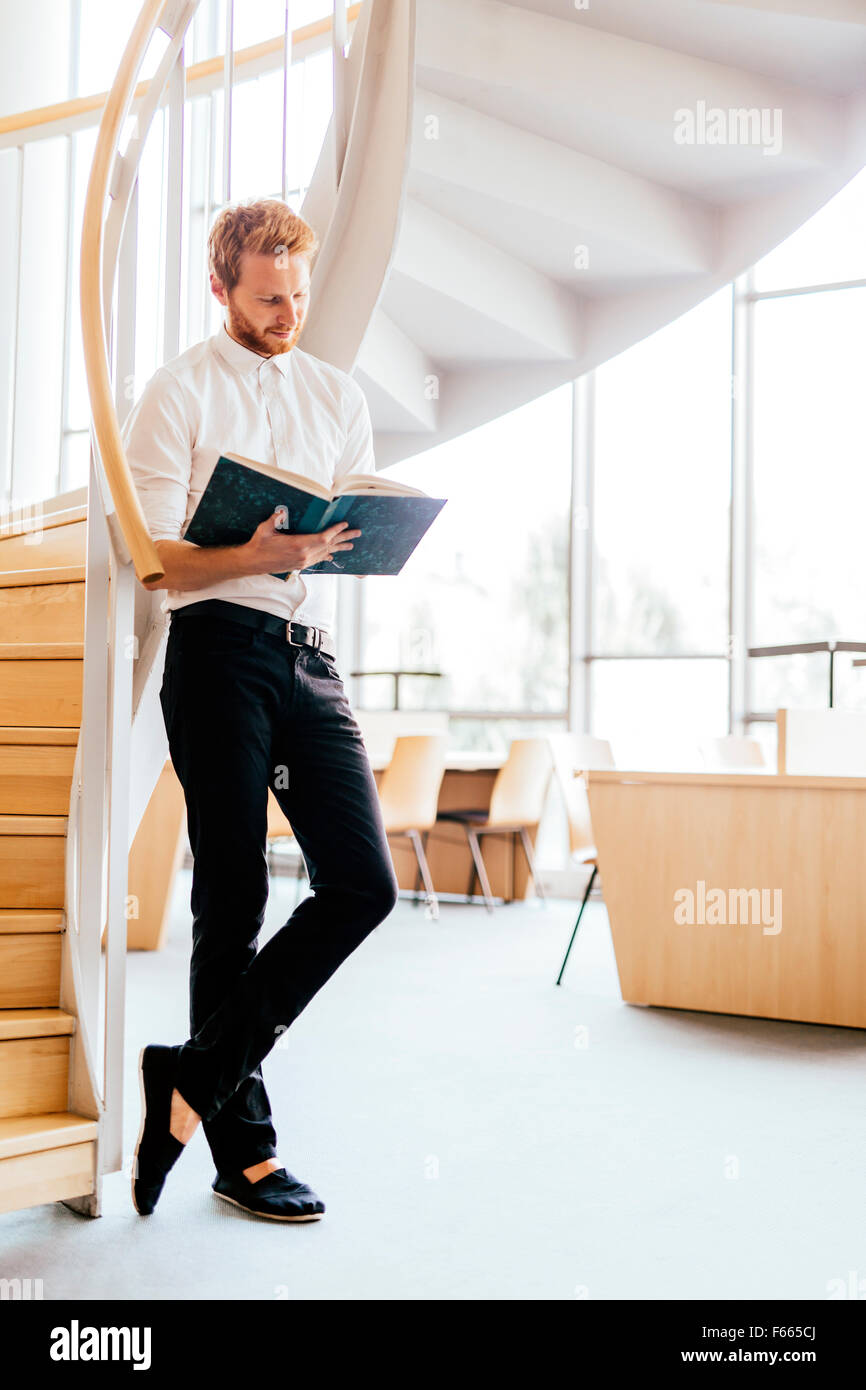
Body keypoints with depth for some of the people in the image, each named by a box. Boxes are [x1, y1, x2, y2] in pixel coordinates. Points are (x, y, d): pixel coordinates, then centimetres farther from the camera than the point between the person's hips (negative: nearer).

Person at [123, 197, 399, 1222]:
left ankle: (194, 1077, 3)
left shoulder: (339, 396, 20)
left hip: (313, 655, 5)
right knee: (233, 898, -2)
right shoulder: (179, 394, 3)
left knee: (363, 883, -7)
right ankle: (243, 1146, 9)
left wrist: (355, 537, -3)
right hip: (220, 648, -5)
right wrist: (262, 553, -20)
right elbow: (157, 560, -4)